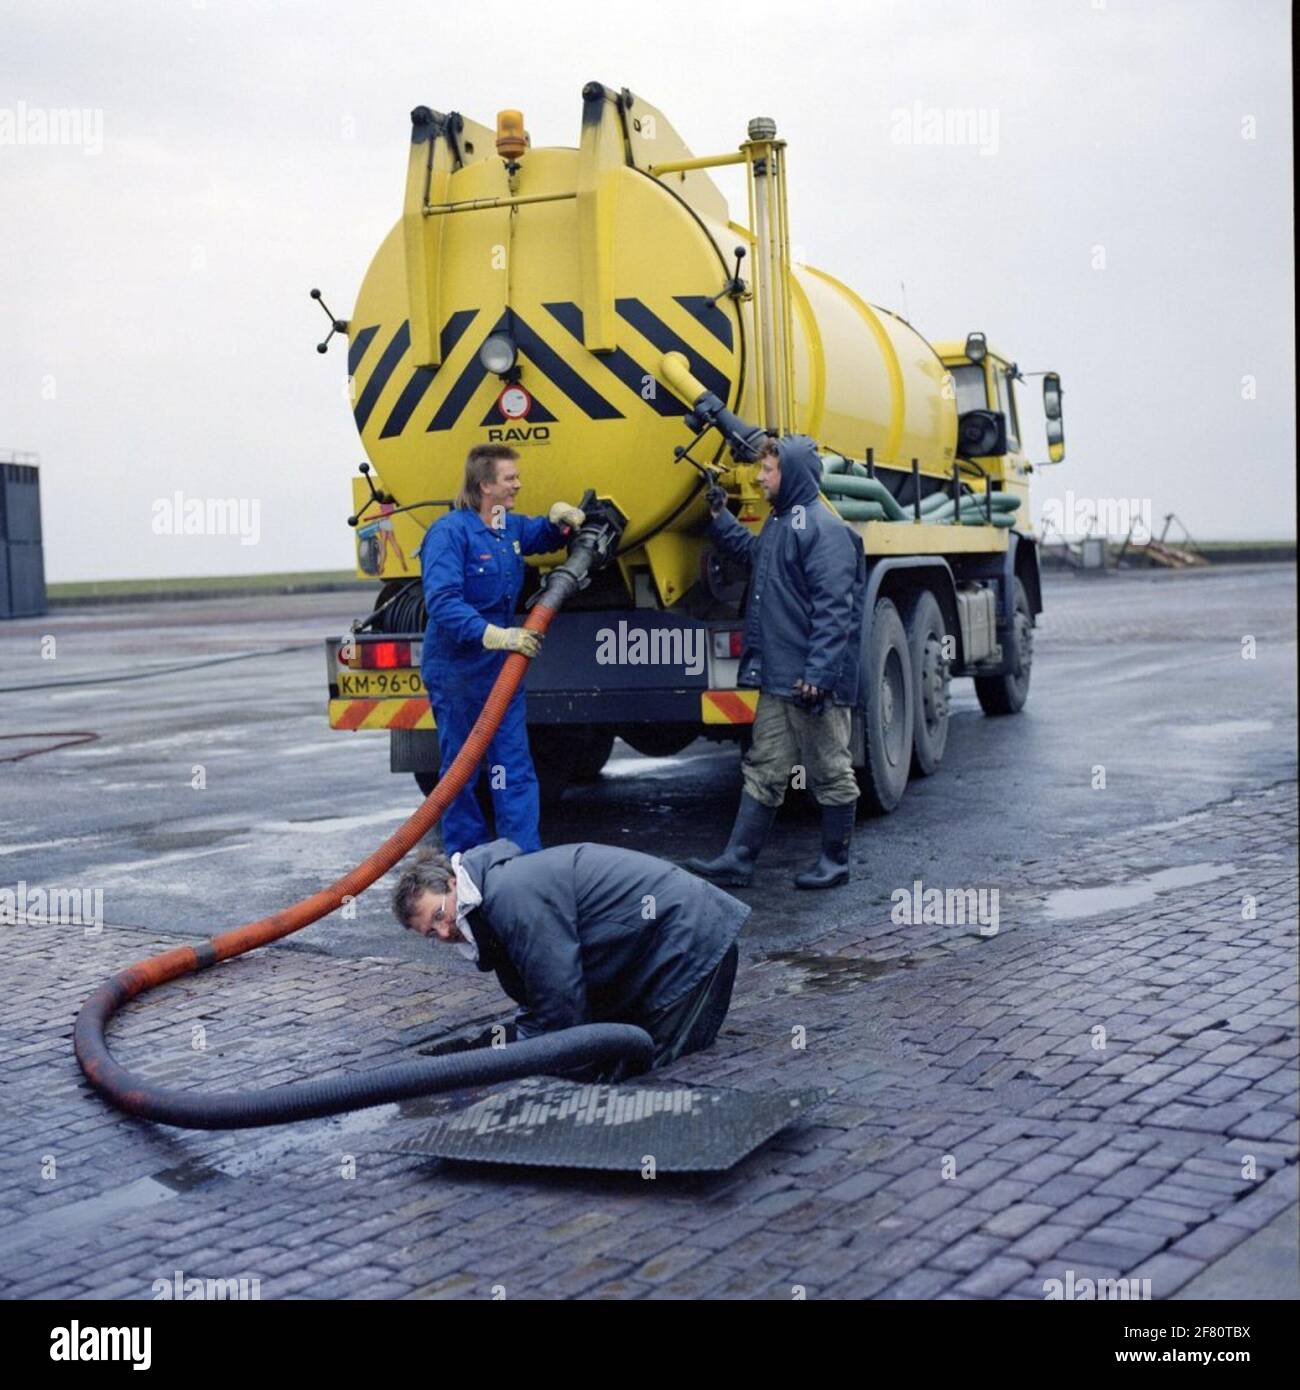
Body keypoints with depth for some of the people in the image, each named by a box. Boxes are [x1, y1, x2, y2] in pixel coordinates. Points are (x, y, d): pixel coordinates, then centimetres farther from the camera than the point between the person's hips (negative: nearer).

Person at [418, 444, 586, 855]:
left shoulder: (511, 528, 8)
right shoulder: (449, 532, -17)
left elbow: (543, 537, 29)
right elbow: (442, 602, -27)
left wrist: (558, 520, 4)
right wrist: (493, 634, -38)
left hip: (502, 668, 7)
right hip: (456, 670, -7)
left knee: (515, 767, 4)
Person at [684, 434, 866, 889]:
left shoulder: (824, 528, -16)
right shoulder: (779, 523, 14)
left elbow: (833, 608, -22)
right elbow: (751, 552, 37)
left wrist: (818, 673, -26)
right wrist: (721, 517, 25)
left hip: (815, 681, -9)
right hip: (777, 679, 10)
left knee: (830, 774, 5)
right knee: (762, 770, 10)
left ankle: (834, 862, 16)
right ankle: (737, 860, 12)